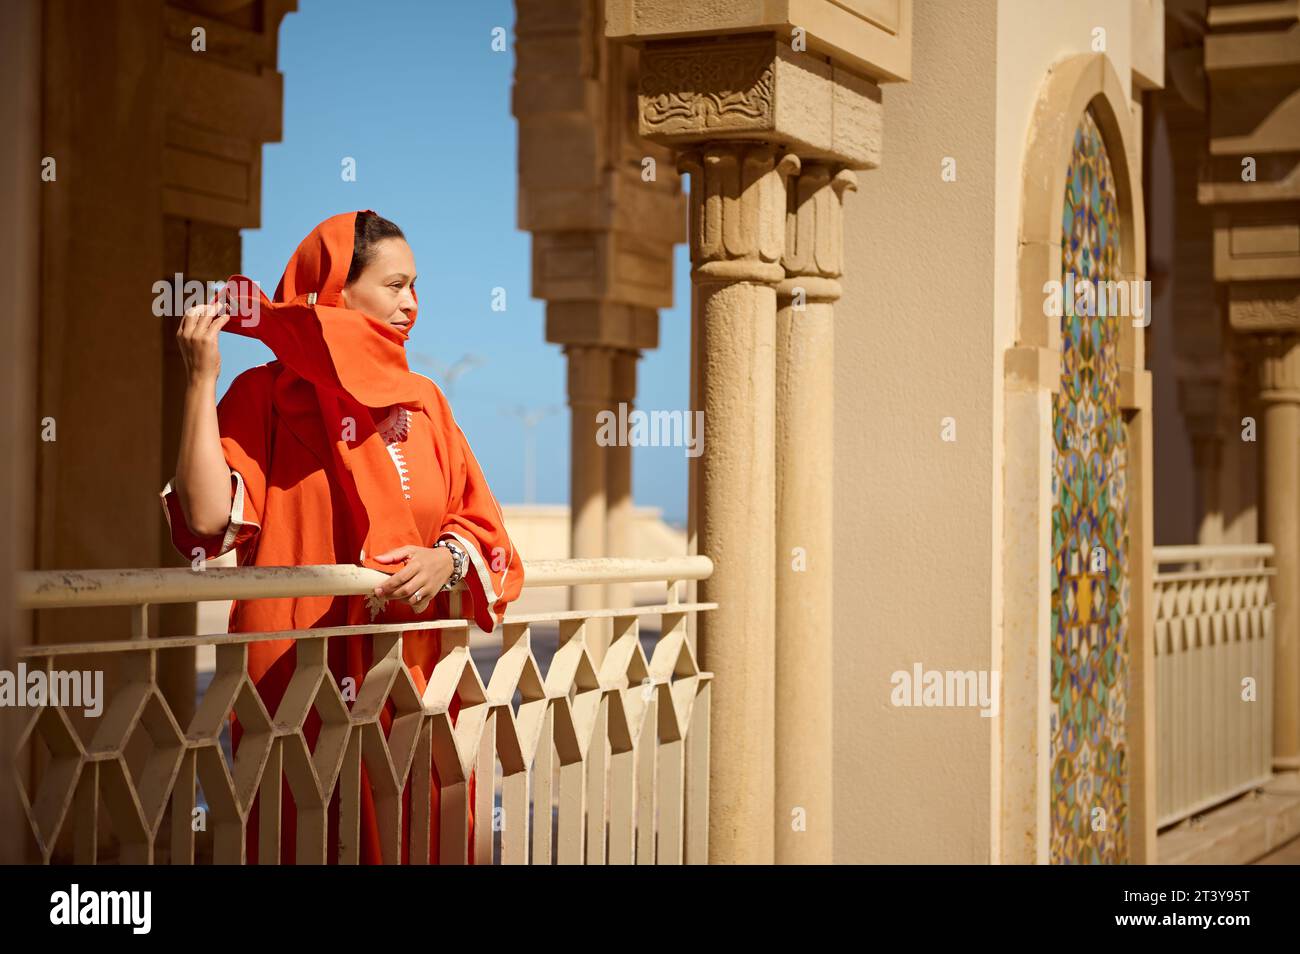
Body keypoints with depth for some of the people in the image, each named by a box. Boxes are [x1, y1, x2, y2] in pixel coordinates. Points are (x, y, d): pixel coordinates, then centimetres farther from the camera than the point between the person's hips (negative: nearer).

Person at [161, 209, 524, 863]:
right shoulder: (267, 394, -1)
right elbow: (209, 518, -13)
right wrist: (201, 380, -14)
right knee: (315, 845, -2)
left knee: (420, 841, 5)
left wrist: (448, 557, -9)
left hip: (418, 679, 5)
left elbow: (480, 523, 13)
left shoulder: (423, 402, 14)